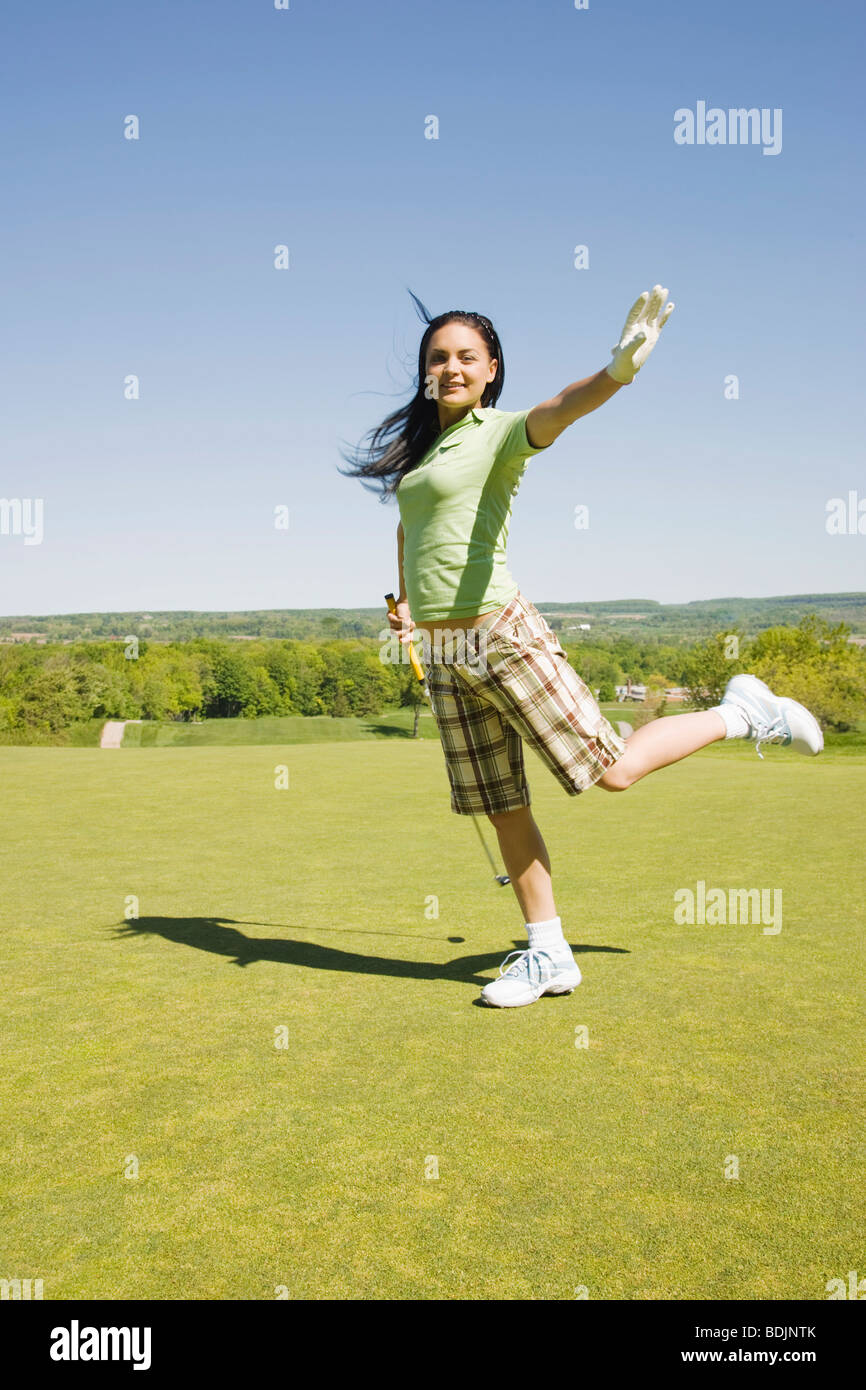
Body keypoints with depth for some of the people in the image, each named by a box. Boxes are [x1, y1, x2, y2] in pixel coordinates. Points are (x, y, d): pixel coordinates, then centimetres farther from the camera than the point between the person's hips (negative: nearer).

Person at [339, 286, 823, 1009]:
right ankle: (549, 955, 21)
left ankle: (742, 712, 18)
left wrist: (615, 372, -49)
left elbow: (557, 410, -29)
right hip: (442, 655, 6)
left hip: (501, 635, -6)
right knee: (503, 808, 8)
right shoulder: (417, 444, 16)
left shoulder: (502, 433, -5)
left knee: (612, 769, -5)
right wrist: (406, 601, 29)